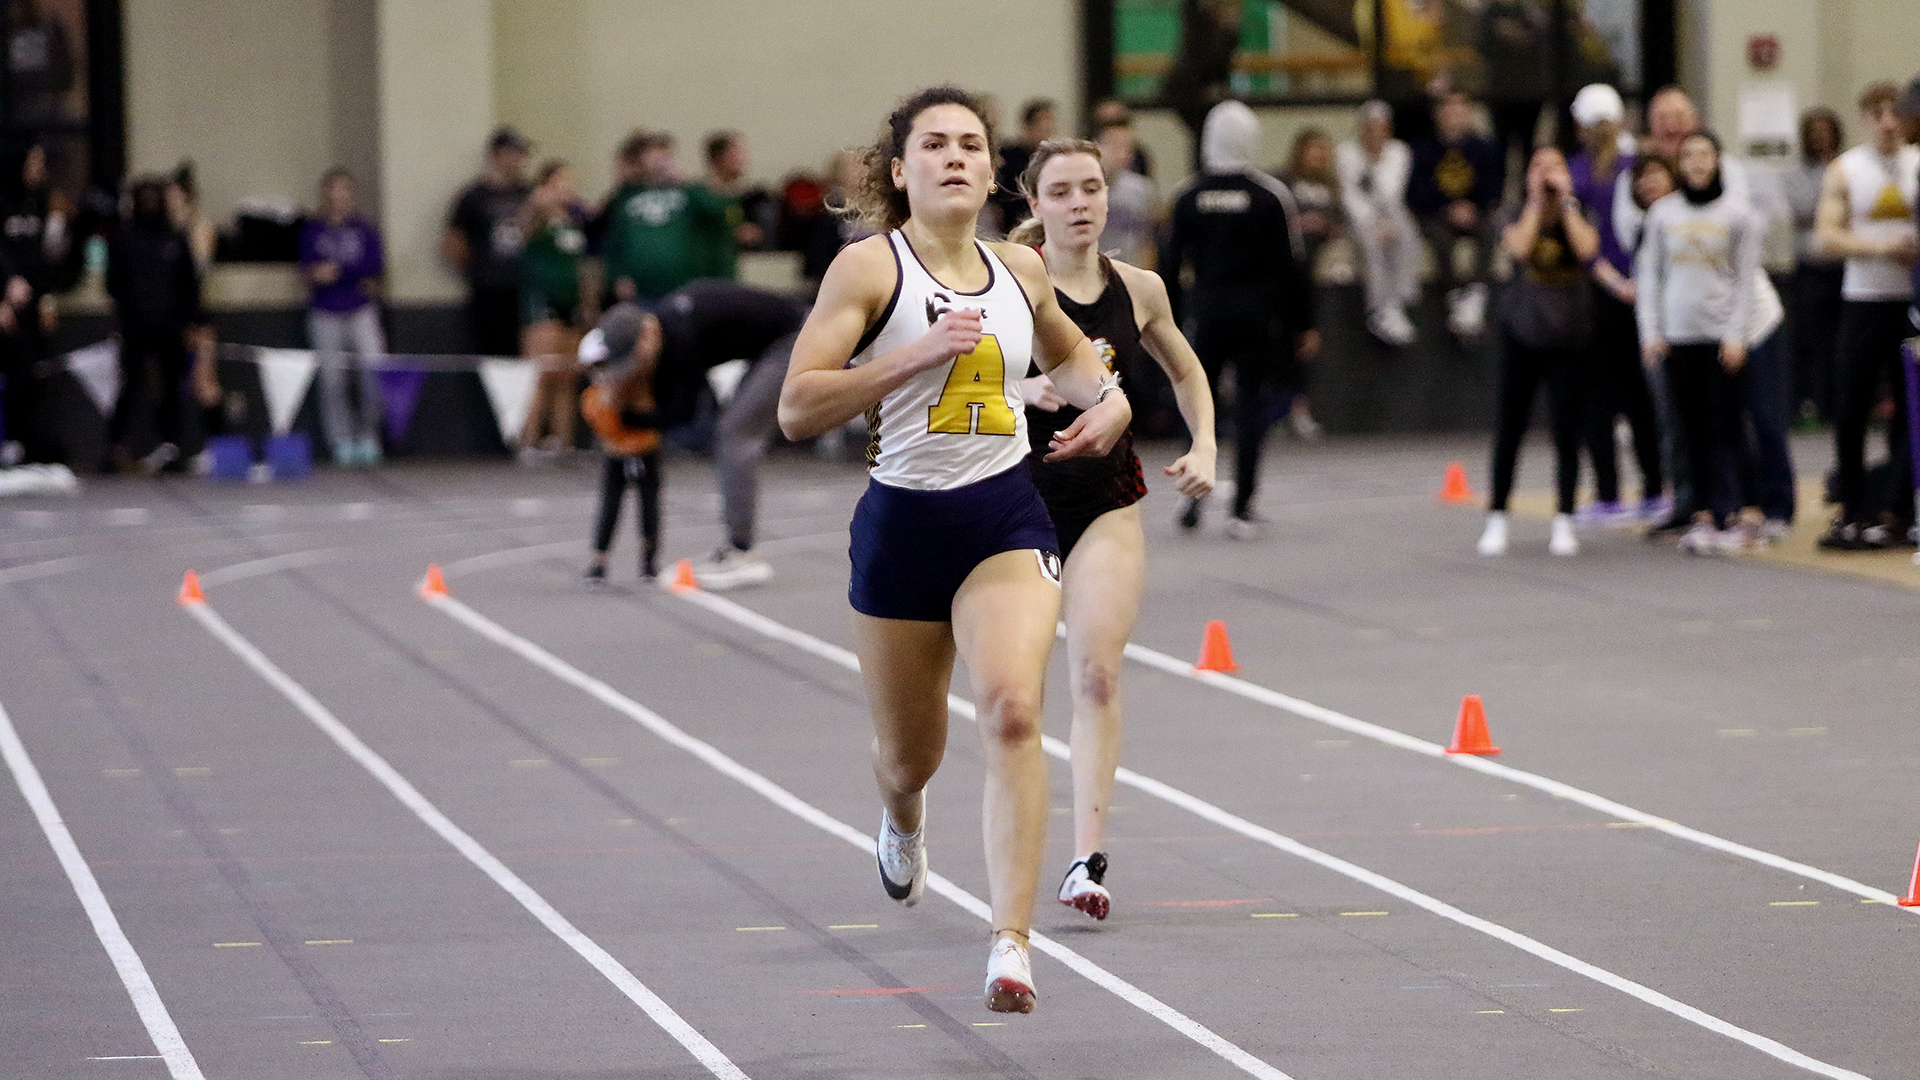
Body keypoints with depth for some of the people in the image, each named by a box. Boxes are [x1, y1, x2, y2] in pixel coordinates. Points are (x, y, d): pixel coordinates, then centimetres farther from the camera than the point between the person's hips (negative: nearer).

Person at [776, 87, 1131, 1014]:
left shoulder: (1020, 270, 6)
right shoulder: (870, 267, -8)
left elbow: (1064, 351, 29)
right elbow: (797, 408, -16)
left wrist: (1106, 394, 7)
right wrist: (920, 353, -23)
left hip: (1007, 521, 1)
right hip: (902, 521, -1)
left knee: (1011, 710, -24)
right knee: (908, 753, 15)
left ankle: (1010, 943, -25)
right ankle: (903, 823, 55)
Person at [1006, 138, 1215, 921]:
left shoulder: (1138, 290, 2)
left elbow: (1186, 371, 20)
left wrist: (1203, 448, 7)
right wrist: (1026, 390, -31)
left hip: (1109, 502, 1)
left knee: (1097, 672, -13)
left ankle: (1089, 858, -16)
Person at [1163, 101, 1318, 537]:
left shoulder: (1189, 195, 0)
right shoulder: (1271, 195, -5)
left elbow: (1171, 261, 3)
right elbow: (1291, 263, -4)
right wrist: (1304, 324, 2)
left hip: (1208, 310, 1)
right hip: (1258, 312, -1)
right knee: (1250, 403, 3)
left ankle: (1192, 489, 3)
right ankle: (1242, 509, -1)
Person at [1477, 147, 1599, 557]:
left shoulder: (1578, 214, 4)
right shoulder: (1518, 215, 3)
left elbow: (1587, 248, -17)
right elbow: (1519, 246, -18)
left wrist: (1566, 200, -11)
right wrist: (1537, 201, -12)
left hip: (1567, 335, 0)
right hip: (1522, 333, 0)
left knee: (1566, 430, -5)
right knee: (1511, 427, 3)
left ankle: (1563, 523, 1)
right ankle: (1497, 519, 12)